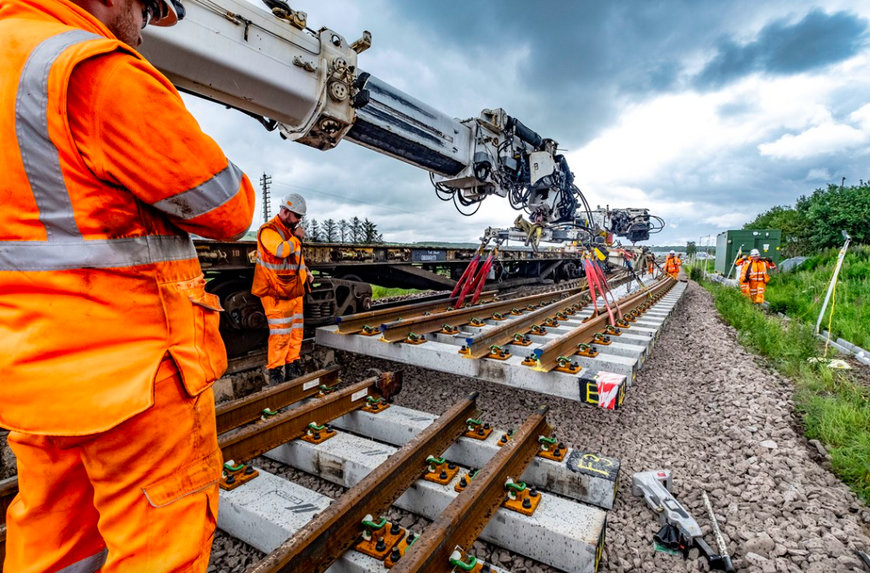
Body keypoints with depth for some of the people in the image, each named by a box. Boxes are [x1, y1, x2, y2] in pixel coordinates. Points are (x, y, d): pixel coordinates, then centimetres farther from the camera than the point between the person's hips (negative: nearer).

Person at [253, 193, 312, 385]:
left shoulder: (291, 231, 17)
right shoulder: (269, 230, -12)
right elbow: (281, 250, -30)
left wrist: (305, 271, 14)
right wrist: (296, 238, -16)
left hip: (295, 290, 9)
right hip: (277, 292, -9)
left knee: (296, 330, 12)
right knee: (280, 333, -6)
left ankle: (293, 365, 23)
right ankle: (275, 371, 5)